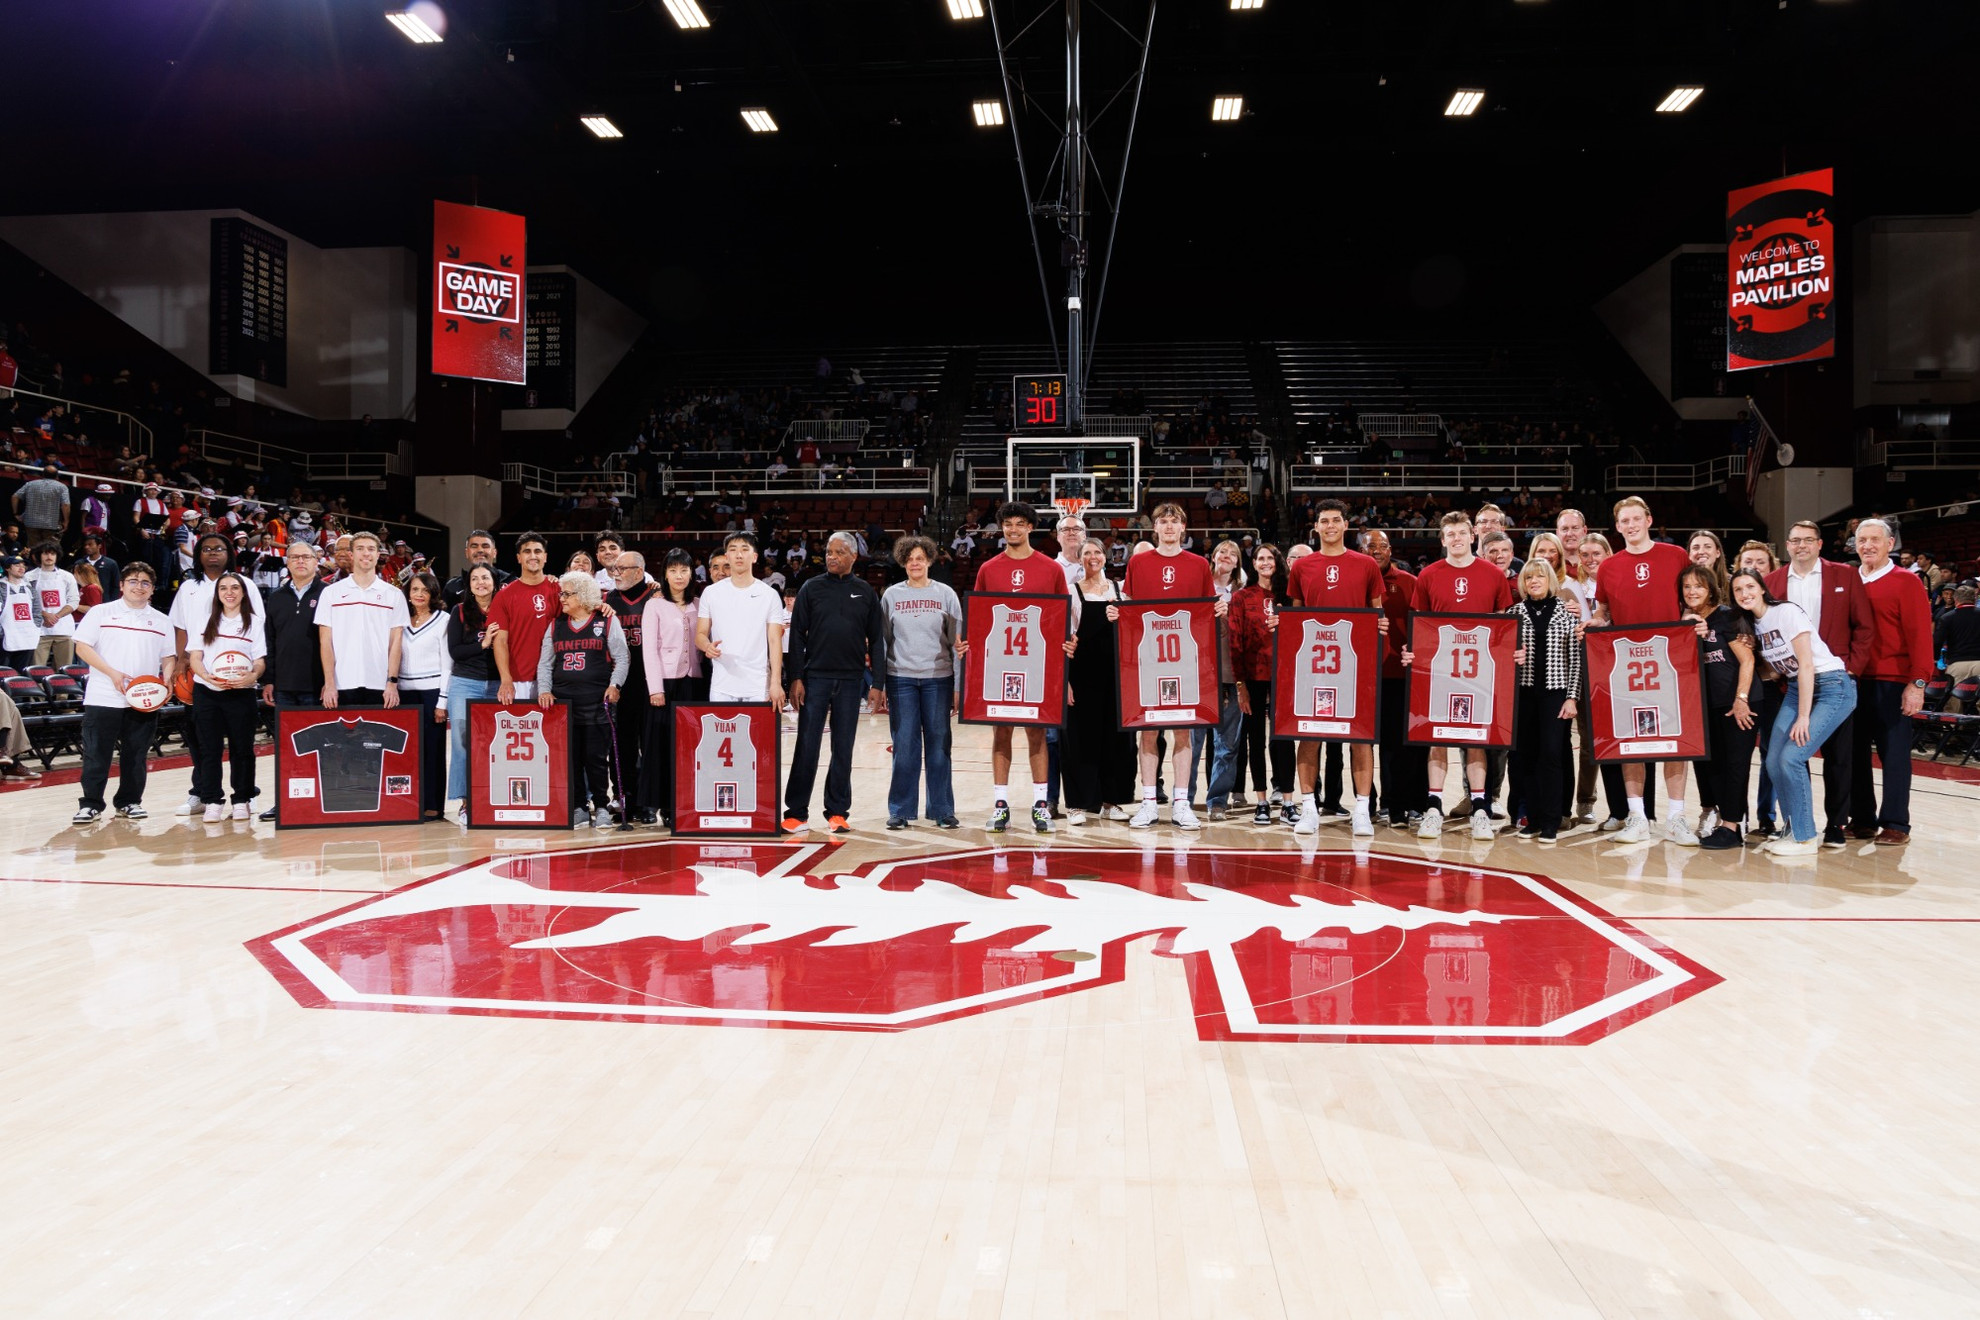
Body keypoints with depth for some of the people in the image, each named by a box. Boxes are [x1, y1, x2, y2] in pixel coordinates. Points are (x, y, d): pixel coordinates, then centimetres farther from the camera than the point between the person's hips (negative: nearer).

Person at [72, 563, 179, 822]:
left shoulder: (161, 621, 13)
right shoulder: (101, 613, 4)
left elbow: (169, 657, 15)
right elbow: (82, 647, -2)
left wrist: (167, 677, -7)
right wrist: (112, 673, -14)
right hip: (103, 699, -2)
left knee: (136, 754, 7)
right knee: (96, 753, 0)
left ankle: (129, 801, 18)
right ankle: (90, 803, 8)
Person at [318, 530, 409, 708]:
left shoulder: (394, 595, 9)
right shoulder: (331, 593, 9)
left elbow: (396, 641, 6)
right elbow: (325, 641, 5)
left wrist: (392, 682, -3)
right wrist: (329, 684, -3)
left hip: (380, 686, 0)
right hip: (342, 686, 0)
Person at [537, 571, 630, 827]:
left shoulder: (606, 621, 3)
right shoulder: (555, 625, 13)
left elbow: (622, 658, 1)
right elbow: (544, 663, 14)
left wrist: (614, 685, -11)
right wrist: (544, 690, 1)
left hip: (597, 701, -3)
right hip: (563, 701, 4)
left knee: (596, 757, -3)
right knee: (569, 757, 3)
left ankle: (601, 807, 9)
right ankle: (577, 808, 12)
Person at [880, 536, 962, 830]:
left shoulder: (946, 595, 6)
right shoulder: (891, 595, 7)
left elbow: (957, 642, 5)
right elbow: (881, 640, 9)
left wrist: (959, 685, 1)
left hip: (938, 678, 0)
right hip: (901, 677, 0)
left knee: (939, 744, 2)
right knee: (904, 746, 1)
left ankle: (942, 810, 11)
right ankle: (900, 810, 10)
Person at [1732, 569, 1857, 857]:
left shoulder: (1786, 612, -14)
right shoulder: (1753, 624, 8)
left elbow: (1806, 665, -17)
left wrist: (1803, 717, -20)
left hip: (1831, 687, -7)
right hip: (1796, 689, 7)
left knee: (1791, 757, -17)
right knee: (1773, 762, -3)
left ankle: (1805, 837, -4)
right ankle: (1795, 830, 12)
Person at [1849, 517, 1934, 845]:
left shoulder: (1907, 582, -2)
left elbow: (1920, 634, -7)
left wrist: (1918, 683, -13)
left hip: (1891, 683, -4)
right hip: (1852, 682, 4)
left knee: (1894, 753, 1)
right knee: (1854, 752, 8)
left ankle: (1896, 825, 8)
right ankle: (1862, 819, 18)